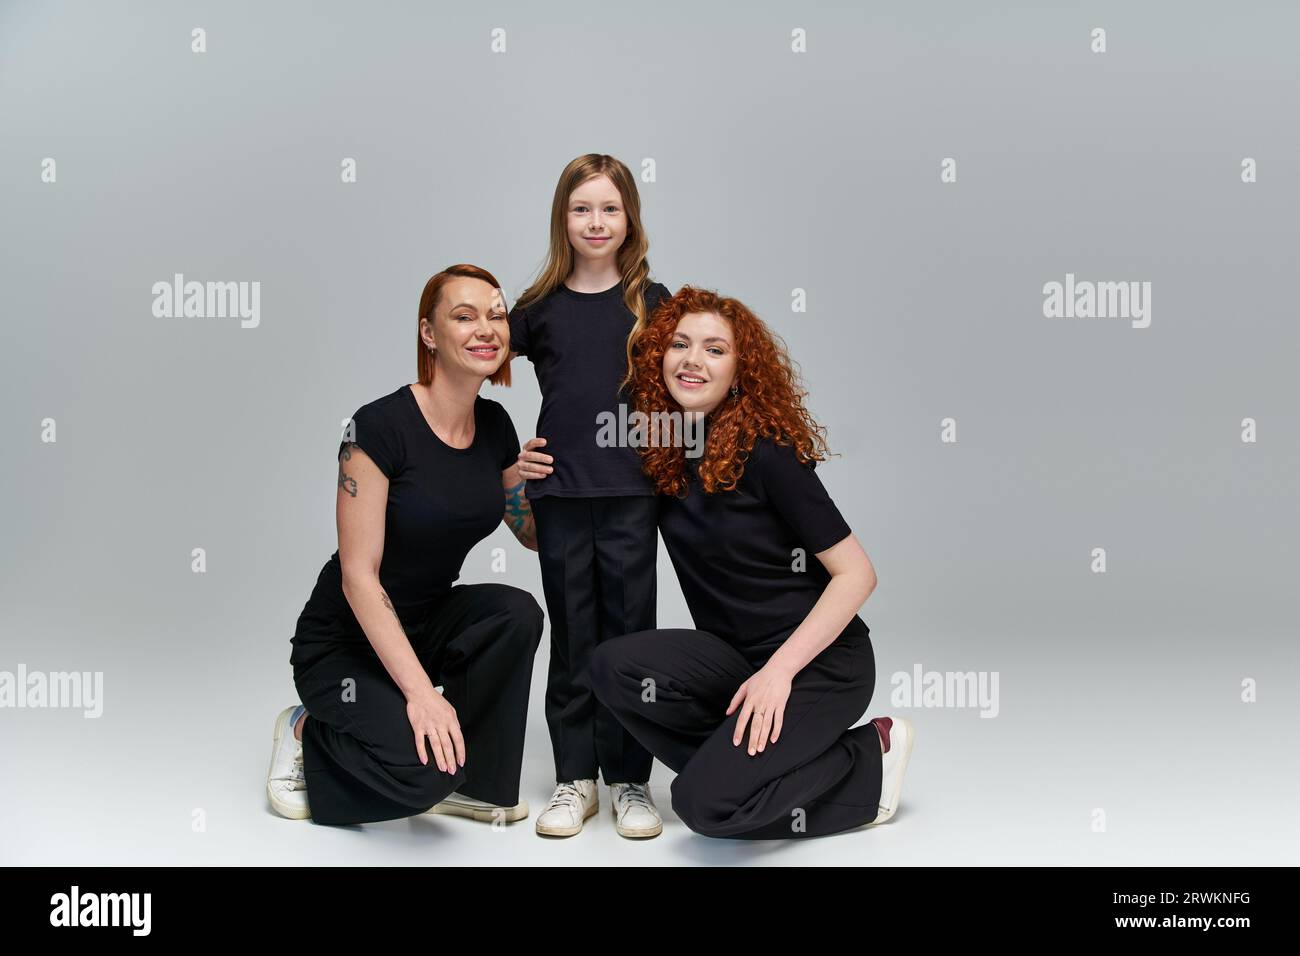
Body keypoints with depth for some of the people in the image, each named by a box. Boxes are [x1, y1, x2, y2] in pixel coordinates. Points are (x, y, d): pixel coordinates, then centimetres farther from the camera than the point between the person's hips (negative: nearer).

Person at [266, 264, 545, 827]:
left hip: (426, 625, 7)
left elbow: (535, 533, 12)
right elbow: (359, 575, -23)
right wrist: (419, 691, -29)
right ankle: (308, 733, 4)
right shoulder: (380, 426, -22)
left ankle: (474, 784, -5)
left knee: (515, 613, -25)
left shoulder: (495, 426, -2)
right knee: (421, 771, -28)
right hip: (344, 640, -6)